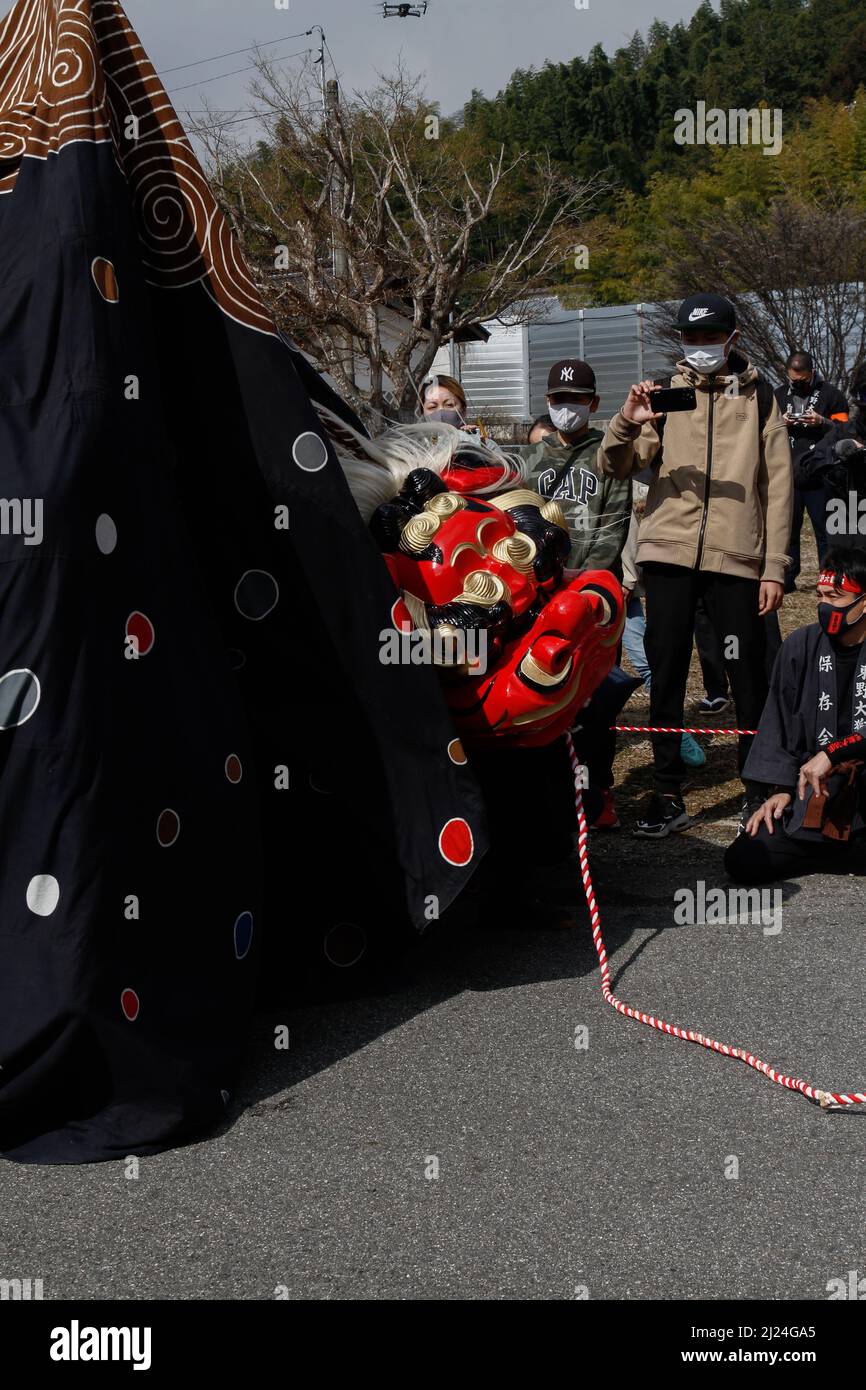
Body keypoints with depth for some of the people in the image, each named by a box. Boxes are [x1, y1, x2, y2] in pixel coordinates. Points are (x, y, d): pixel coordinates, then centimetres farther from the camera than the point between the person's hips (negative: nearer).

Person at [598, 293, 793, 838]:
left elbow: (778, 485, 7)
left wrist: (775, 567, -1)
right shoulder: (666, 395, 11)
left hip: (737, 556, -1)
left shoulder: (759, 397, 10)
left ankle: (760, 791, 15)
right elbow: (618, 468, 3)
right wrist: (626, 424, -19)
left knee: (749, 675, 1)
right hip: (670, 552, 1)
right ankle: (669, 794, 10)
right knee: (666, 674, 2)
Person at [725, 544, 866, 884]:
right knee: (743, 862, -9)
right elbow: (780, 722, 11)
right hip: (815, 790, 4)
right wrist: (781, 789, 6)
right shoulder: (801, 646, 4)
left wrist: (832, 753, -26)